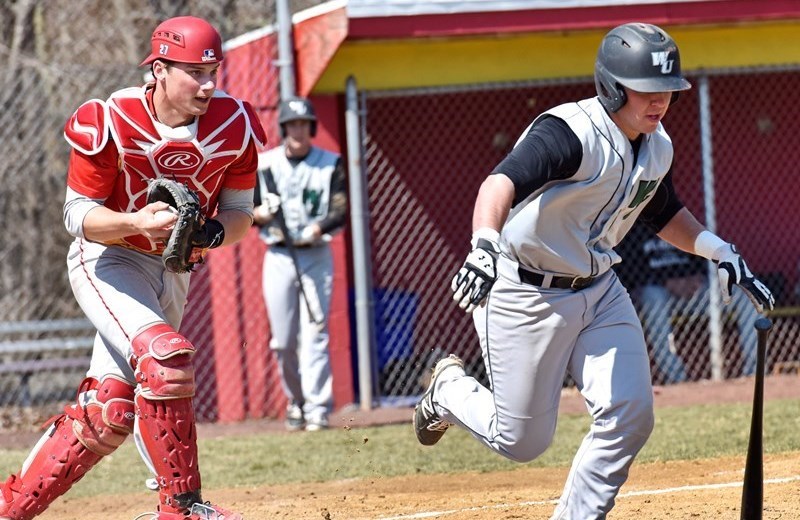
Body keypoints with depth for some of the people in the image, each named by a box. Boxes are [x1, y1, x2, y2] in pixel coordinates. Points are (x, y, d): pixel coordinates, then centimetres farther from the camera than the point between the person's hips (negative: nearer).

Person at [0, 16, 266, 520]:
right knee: (164, 355, -29)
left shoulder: (235, 126, -12)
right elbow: (79, 216, -16)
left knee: (109, 412, 4)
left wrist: (214, 231, -23)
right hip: (107, 262, -5)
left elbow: (240, 211, 0)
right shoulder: (108, 124, -23)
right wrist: (139, 222, -35)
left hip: (173, 272, 5)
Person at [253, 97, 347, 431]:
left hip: (316, 256, -2)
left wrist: (319, 228, -23)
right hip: (278, 258, 2)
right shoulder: (264, 165, 5)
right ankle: (296, 401, 19)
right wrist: (260, 213, -14)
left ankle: (318, 408, -11)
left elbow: (341, 211, -4)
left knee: (314, 334, -9)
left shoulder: (329, 165, 2)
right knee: (283, 339, 1)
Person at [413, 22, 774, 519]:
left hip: (599, 289, 7)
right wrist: (485, 246, -62)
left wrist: (721, 252, 8)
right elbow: (503, 183, -43)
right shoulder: (572, 133, -26)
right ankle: (451, 389, 32)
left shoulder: (657, 148, 1)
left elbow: (665, 213, 22)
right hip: (525, 293, -7)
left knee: (630, 416, -8)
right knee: (521, 441, 0)